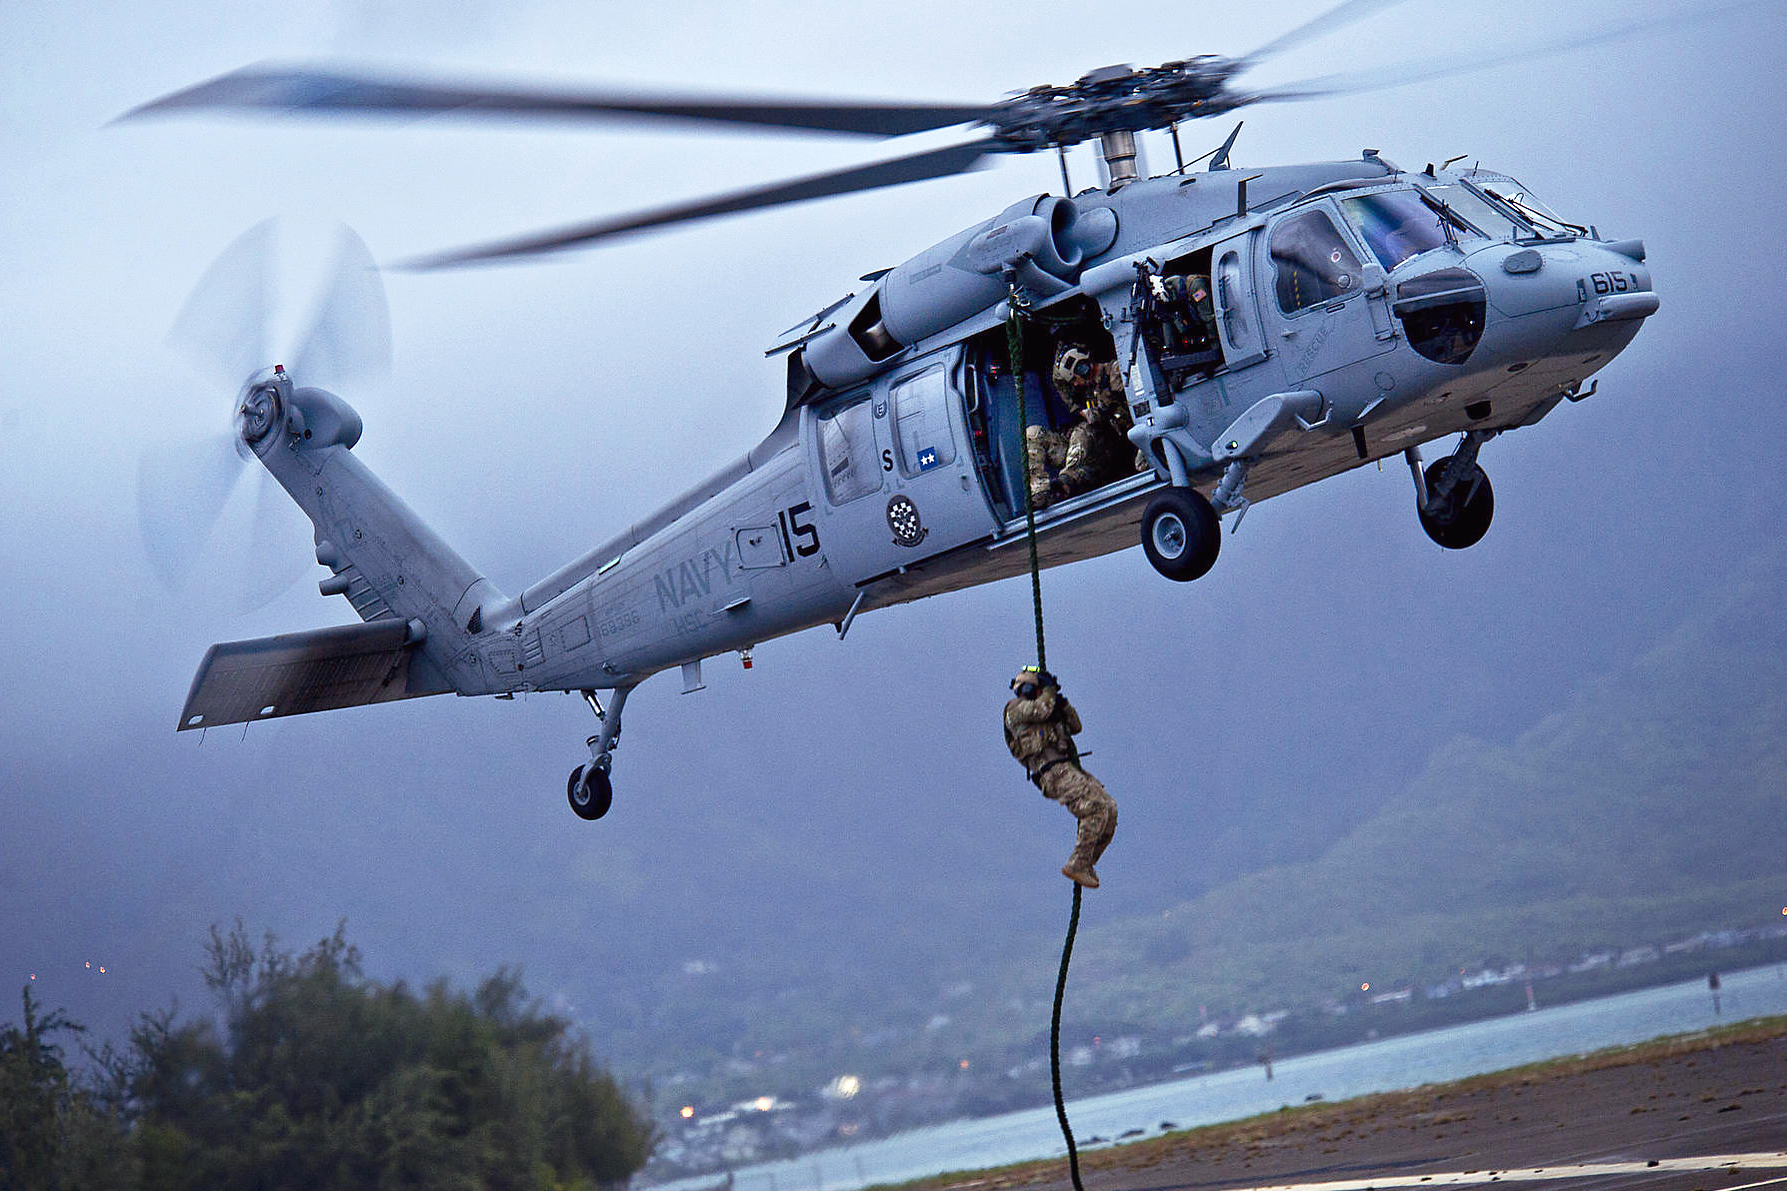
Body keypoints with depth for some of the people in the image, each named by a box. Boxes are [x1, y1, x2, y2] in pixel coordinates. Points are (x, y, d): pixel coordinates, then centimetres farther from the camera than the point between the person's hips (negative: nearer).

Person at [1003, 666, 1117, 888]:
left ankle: (1086, 863, 5)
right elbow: (1040, 710, -13)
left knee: (1110, 808, 1)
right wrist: (1049, 691, 5)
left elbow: (1075, 727, 27)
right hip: (1052, 771, -9)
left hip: (1069, 769, 9)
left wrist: (1062, 703, 14)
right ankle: (1076, 866, -24)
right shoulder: (1016, 708, 5)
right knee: (1096, 807, -24)